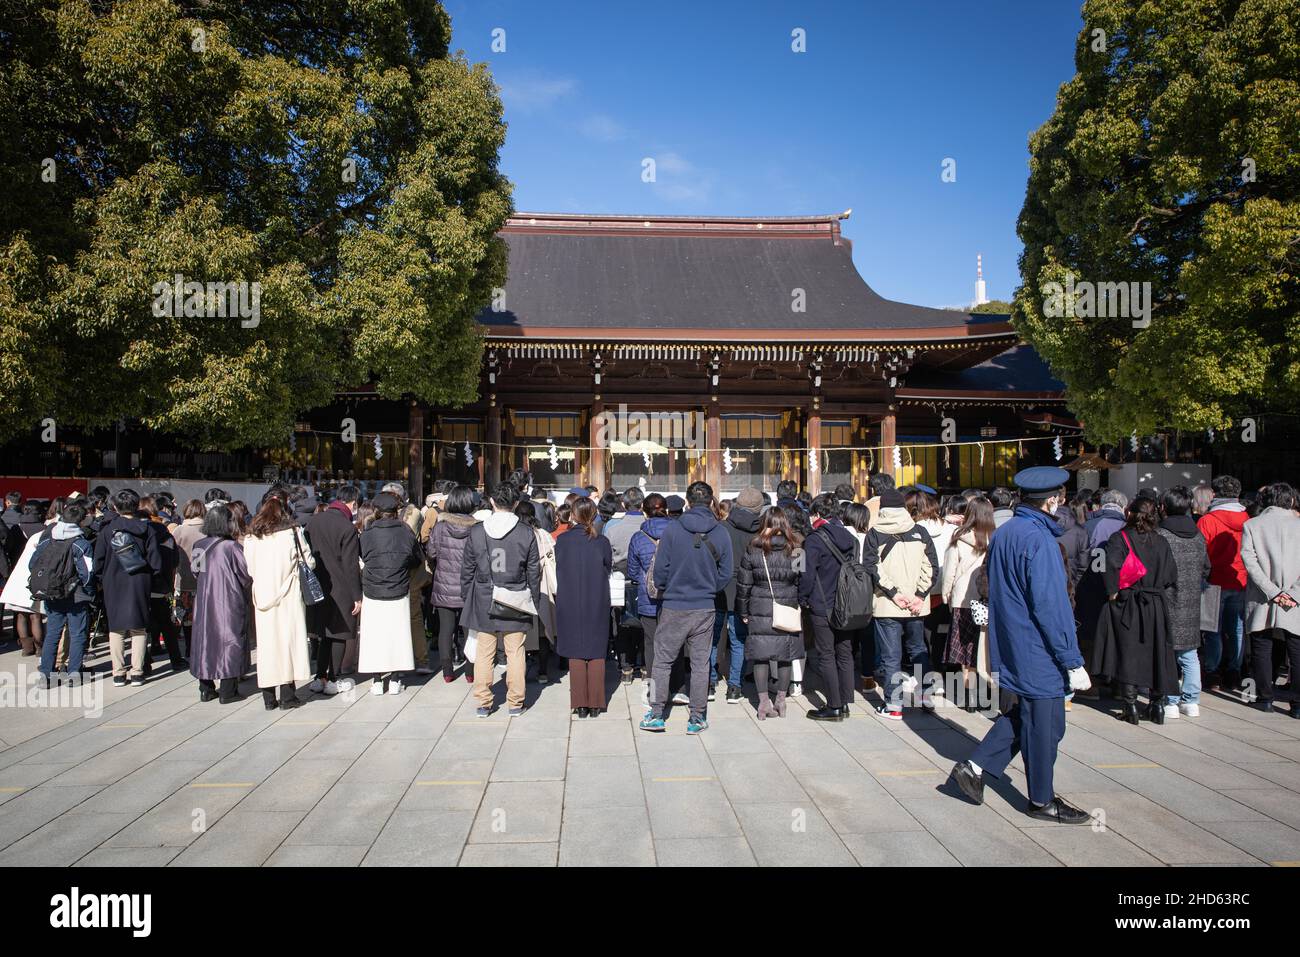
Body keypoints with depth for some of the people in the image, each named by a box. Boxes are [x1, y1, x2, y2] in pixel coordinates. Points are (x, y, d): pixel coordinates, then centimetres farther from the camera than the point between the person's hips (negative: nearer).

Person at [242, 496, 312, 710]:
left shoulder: (251, 537, 5)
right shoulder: (292, 532, -4)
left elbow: (250, 570, 9)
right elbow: (309, 563, 0)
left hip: (262, 596, 3)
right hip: (289, 595, -3)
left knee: (266, 643, 7)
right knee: (289, 639, 3)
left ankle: (269, 698, 12)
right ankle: (287, 695, 3)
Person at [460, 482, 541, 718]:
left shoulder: (476, 532, -5)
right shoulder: (526, 533, -6)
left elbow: (467, 569, 2)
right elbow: (534, 572, -1)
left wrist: (467, 596, 14)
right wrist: (534, 601, 9)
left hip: (483, 603, 1)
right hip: (515, 604, 0)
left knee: (484, 654, 10)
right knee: (515, 653, 8)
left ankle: (483, 703, 17)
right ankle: (515, 703, 15)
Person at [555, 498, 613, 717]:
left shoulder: (562, 541, -9)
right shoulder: (602, 542, -8)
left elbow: (558, 570, 0)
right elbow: (608, 570, 4)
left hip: (570, 604, 0)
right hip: (597, 604, 0)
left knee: (575, 653, 8)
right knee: (597, 653, 9)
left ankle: (580, 704, 10)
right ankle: (595, 703, 11)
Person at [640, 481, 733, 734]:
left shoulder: (672, 530, -10)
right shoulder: (721, 533, -4)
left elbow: (660, 570, -7)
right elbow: (725, 574, 1)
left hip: (673, 607, -2)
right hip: (705, 609, 2)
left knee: (662, 661, 11)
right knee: (700, 664, 11)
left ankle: (656, 714, 14)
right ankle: (697, 718, 17)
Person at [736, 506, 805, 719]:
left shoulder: (752, 550, -3)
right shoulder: (795, 550, -4)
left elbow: (743, 584, 1)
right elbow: (802, 582, 0)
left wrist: (743, 613, 10)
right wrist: (801, 608, 10)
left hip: (759, 612, 0)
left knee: (761, 656, 7)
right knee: (785, 655, 12)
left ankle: (764, 701, 8)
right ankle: (781, 700, 21)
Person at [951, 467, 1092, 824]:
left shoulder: (1002, 533, 8)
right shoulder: (1039, 539, -20)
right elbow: (1051, 606, -22)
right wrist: (1073, 661, -16)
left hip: (1009, 651, 9)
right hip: (1038, 654, -9)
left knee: (1020, 714, 19)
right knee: (1044, 725, 5)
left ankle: (974, 767, 16)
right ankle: (1042, 800, 19)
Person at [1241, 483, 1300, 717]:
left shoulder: (1251, 525, 0)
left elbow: (1250, 561, -9)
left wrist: (1272, 591, -9)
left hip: (1261, 601, 0)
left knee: (1262, 650, 8)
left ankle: (1265, 698, 13)